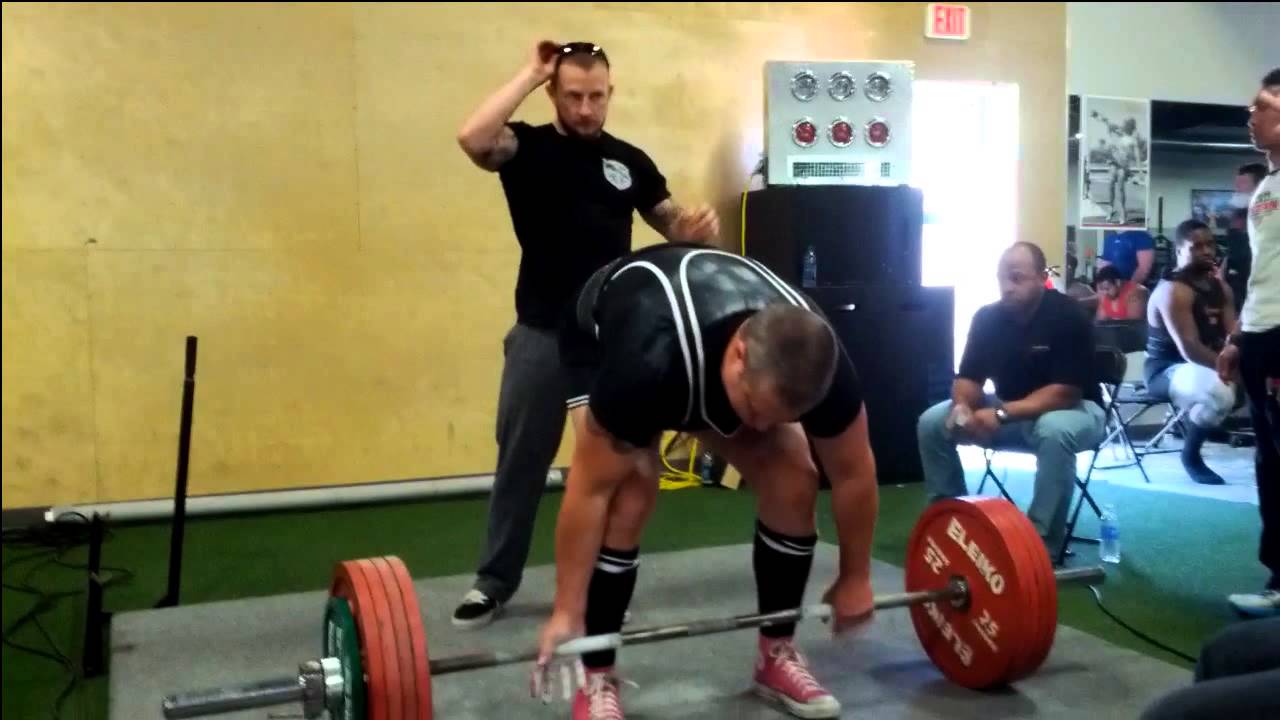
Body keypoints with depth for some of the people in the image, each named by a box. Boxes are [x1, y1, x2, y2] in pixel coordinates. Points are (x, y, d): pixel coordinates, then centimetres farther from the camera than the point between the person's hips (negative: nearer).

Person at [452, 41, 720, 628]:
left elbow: (671, 224, 15)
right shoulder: (529, 147, -3)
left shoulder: (630, 161, 7)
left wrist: (699, 225, -9)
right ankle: (495, 581, 20)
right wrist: (530, 74, -16)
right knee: (521, 462, 6)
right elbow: (473, 137, -25)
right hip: (542, 335, -3)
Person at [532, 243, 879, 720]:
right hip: (603, 341, -4)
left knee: (793, 481, -11)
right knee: (631, 493, -25)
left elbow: (853, 475, -15)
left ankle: (777, 657, 7)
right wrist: (567, 612, -26)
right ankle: (597, 682, -9)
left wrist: (855, 579, -4)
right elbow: (590, 491, -33)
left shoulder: (820, 365, -34)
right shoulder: (649, 365, -46)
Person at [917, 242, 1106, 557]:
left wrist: (1002, 413, -34)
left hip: (1072, 409, -5)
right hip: (1007, 411, 5)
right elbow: (968, 379, -3)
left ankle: (1043, 542, -27)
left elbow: (1065, 393, -26)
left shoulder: (1067, 316, -21)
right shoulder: (987, 317, -6)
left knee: (1056, 430, -40)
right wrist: (962, 407, -28)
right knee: (932, 422, -11)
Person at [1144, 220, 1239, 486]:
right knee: (1220, 392, -37)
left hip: (1209, 365, 9)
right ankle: (1191, 455, -11)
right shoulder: (1172, 291, -18)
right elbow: (1189, 349, -27)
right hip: (1167, 370, -9)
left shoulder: (1221, 287, 10)